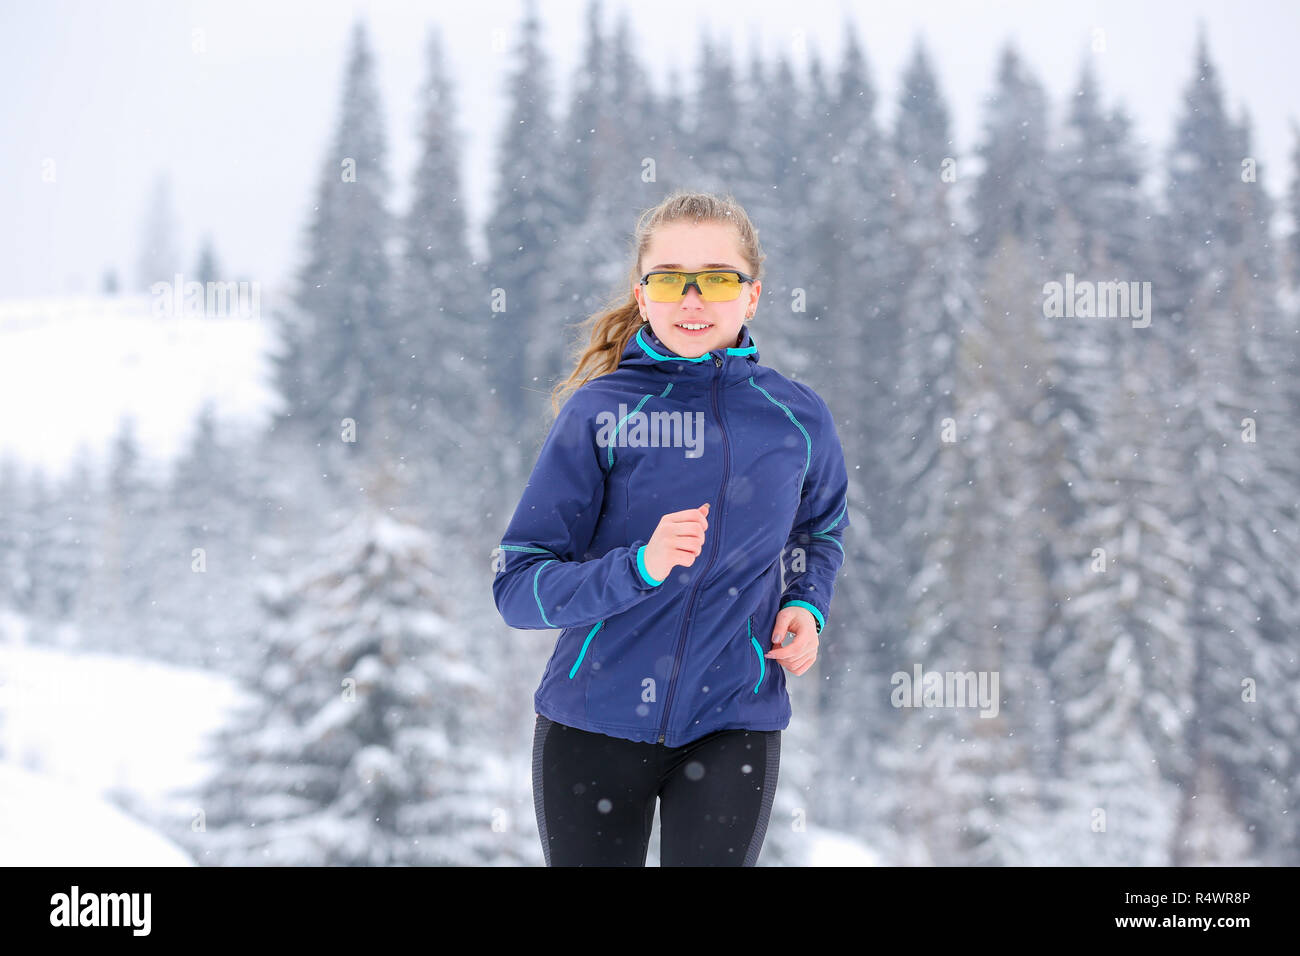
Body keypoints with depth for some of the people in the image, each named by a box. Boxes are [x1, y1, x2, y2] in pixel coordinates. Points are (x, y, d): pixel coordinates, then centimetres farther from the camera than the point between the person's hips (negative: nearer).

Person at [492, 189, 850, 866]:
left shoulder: (797, 417, 0)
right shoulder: (598, 411, -8)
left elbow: (819, 532, 22)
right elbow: (517, 587, -12)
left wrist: (806, 606, 1)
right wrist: (641, 567, -27)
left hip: (733, 727, 1)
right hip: (593, 726, -1)